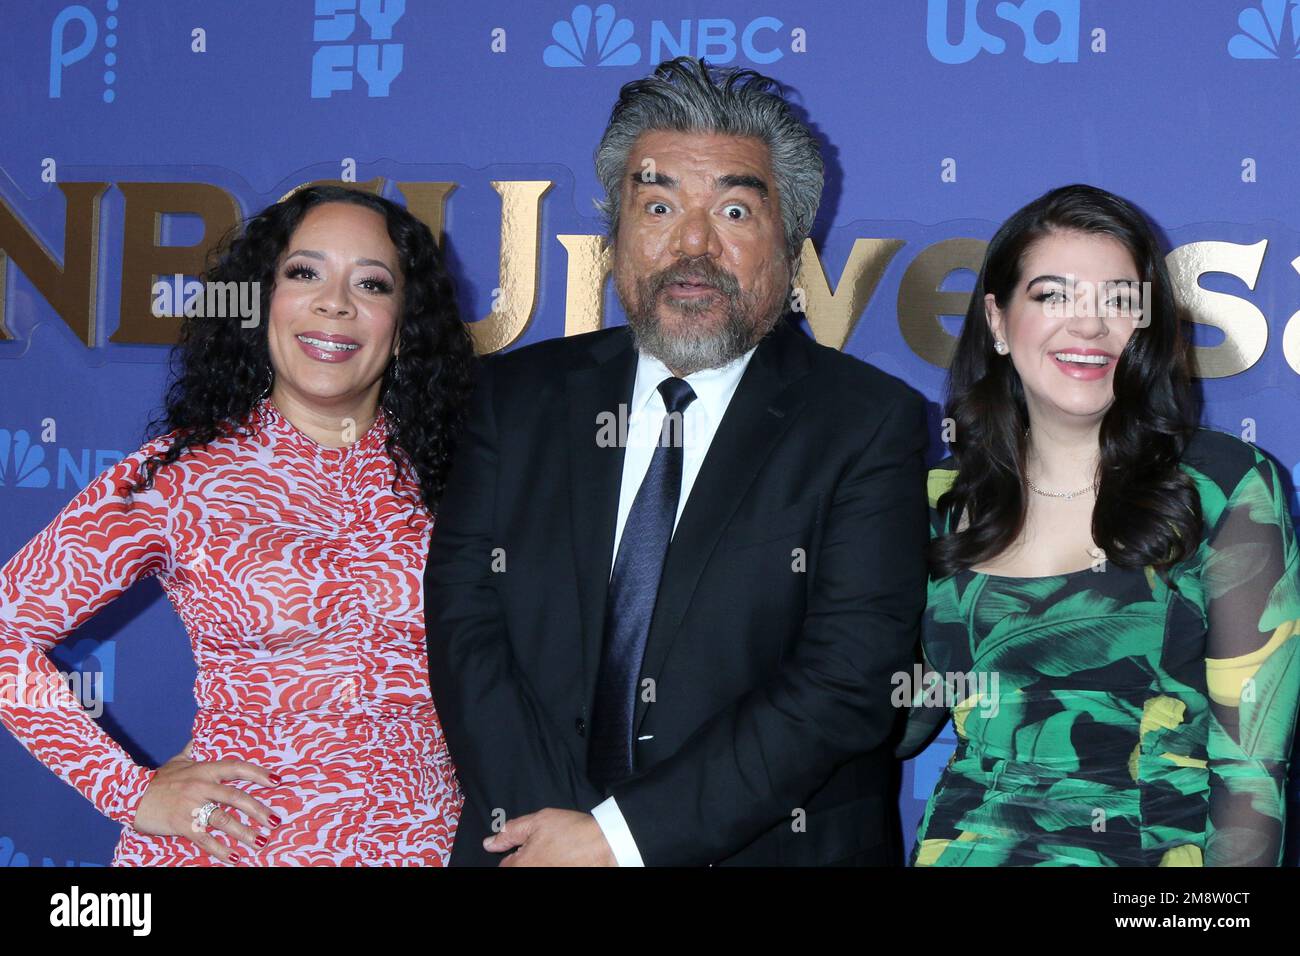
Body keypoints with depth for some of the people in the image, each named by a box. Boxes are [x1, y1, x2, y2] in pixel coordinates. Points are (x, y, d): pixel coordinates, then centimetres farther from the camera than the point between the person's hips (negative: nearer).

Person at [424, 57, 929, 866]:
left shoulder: (870, 424, -6)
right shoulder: (519, 398, 4)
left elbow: (849, 679, -14)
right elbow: (464, 619, -3)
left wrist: (622, 834, -18)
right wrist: (560, 828, -16)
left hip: (774, 848, -2)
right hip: (535, 843, 2)